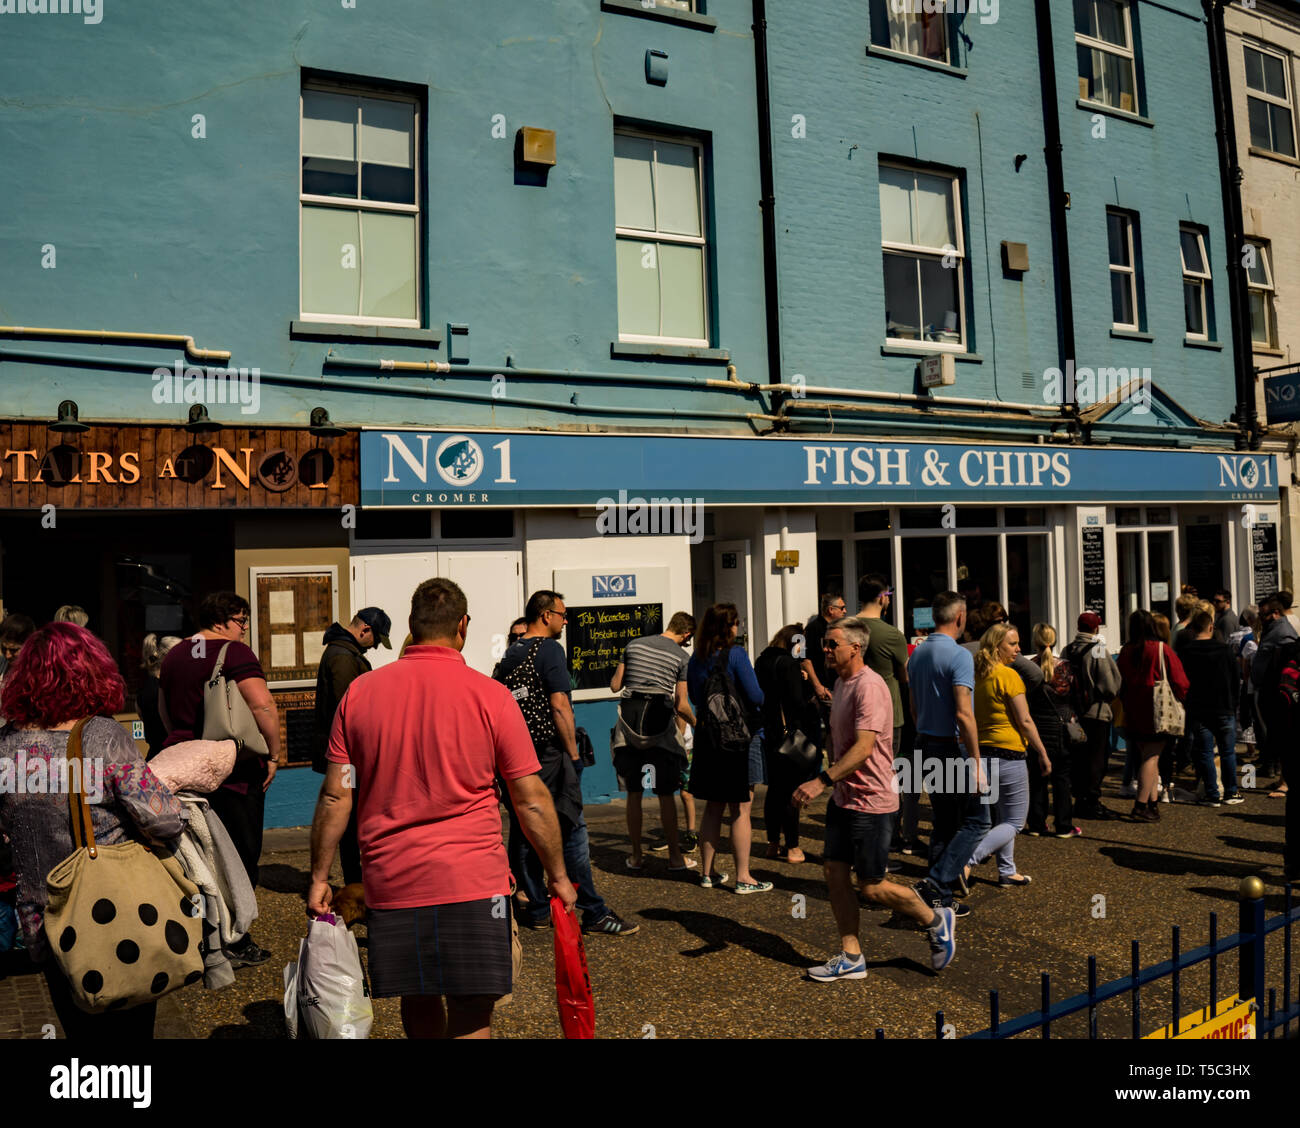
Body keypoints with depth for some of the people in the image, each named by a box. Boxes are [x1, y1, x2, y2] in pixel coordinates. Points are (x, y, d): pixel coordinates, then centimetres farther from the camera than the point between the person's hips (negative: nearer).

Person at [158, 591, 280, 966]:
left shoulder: (175, 655, 13)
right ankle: (234, 943, 11)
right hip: (235, 769, -7)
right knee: (240, 855, 4)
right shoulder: (233, 652, -13)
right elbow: (262, 704, -24)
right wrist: (273, 753, -14)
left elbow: (165, 711, 24)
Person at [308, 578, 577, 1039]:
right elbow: (532, 801, -4)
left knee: (418, 1003, 21)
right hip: (471, 881, -3)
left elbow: (336, 797, 3)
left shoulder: (359, 692, 0)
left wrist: (320, 877, 13)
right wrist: (557, 875, 7)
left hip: (389, 883, 4)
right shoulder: (489, 695, -8)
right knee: (472, 1013, 7)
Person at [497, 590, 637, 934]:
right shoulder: (549, 649, -9)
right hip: (547, 753, -8)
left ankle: (536, 910, 19)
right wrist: (574, 754, -11)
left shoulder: (508, 656, 14)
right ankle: (594, 913, 0)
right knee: (571, 831, -4)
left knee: (523, 834, 11)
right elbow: (559, 705, -15)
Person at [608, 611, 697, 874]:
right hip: (660, 720, -3)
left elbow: (615, 686, 9)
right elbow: (681, 705, -3)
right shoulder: (681, 656, -2)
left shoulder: (634, 645, 7)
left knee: (634, 793, 10)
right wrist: (695, 722, 16)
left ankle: (636, 856, 17)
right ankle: (675, 857, 11)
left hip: (630, 718, 3)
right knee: (666, 794, 5)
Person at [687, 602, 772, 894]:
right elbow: (755, 697, -14)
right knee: (741, 807, 3)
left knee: (713, 807, 15)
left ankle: (707, 873, 22)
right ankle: (743, 877, 8)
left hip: (706, 736, 6)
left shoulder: (696, 659, 6)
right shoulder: (735, 654, -13)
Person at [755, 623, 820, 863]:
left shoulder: (762, 662, 9)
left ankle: (773, 843, 24)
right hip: (790, 733, -8)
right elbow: (797, 702, -19)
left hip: (769, 734, 8)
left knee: (774, 789, 16)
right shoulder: (789, 664, -15)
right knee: (791, 791, 0)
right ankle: (792, 848, 7)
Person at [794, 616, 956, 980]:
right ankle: (851, 957, 19)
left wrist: (821, 781, -34)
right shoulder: (841, 683, 11)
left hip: (871, 802, -9)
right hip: (843, 797, 9)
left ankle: (937, 921, 24)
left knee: (872, 888, 0)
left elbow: (864, 748, -28)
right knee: (834, 872, 7)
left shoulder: (869, 687, -20)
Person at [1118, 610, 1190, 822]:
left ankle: (1153, 801, 17)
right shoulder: (1162, 649, -8)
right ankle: (1141, 804, -9)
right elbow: (1179, 681, -4)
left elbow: (1120, 683, 10)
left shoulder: (1126, 651, 3)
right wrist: (1180, 698, 14)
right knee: (1152, 756, -3)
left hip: (1133, 713, 4)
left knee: (1145, 755, 14)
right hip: (1157, 712, -4)